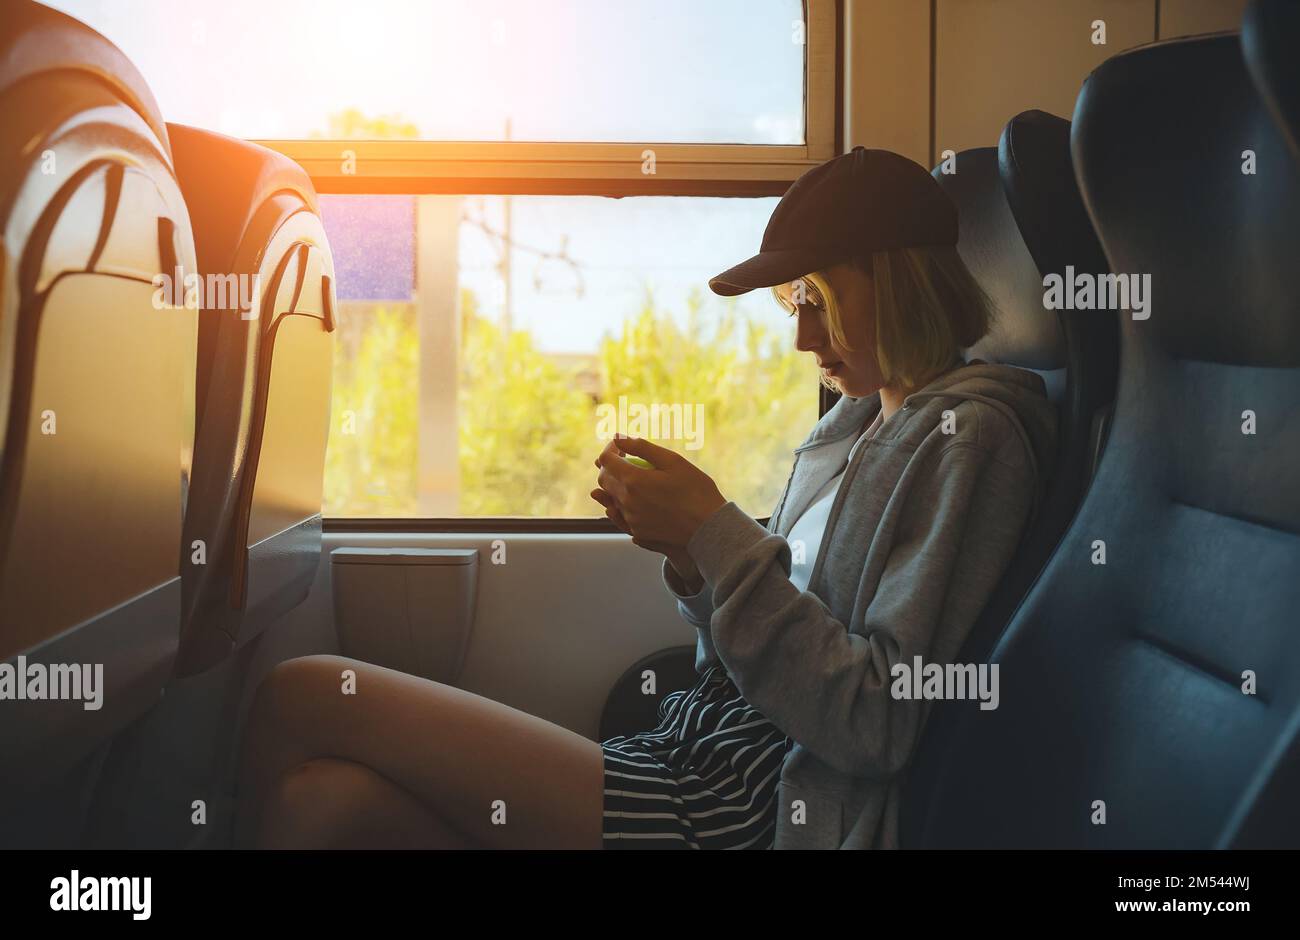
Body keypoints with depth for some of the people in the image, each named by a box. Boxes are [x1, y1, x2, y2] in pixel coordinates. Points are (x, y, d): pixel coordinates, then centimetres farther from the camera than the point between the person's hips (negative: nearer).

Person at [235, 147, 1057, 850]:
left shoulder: (966, 436, -10)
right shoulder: (858, 421, 16)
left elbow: (880, 725, -18)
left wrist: (718, 534, -16)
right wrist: (691, 556, -3)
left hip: (770, 808, -8)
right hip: (710, 752, 8)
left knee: (301, 698, -9)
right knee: (327, 799, -10)